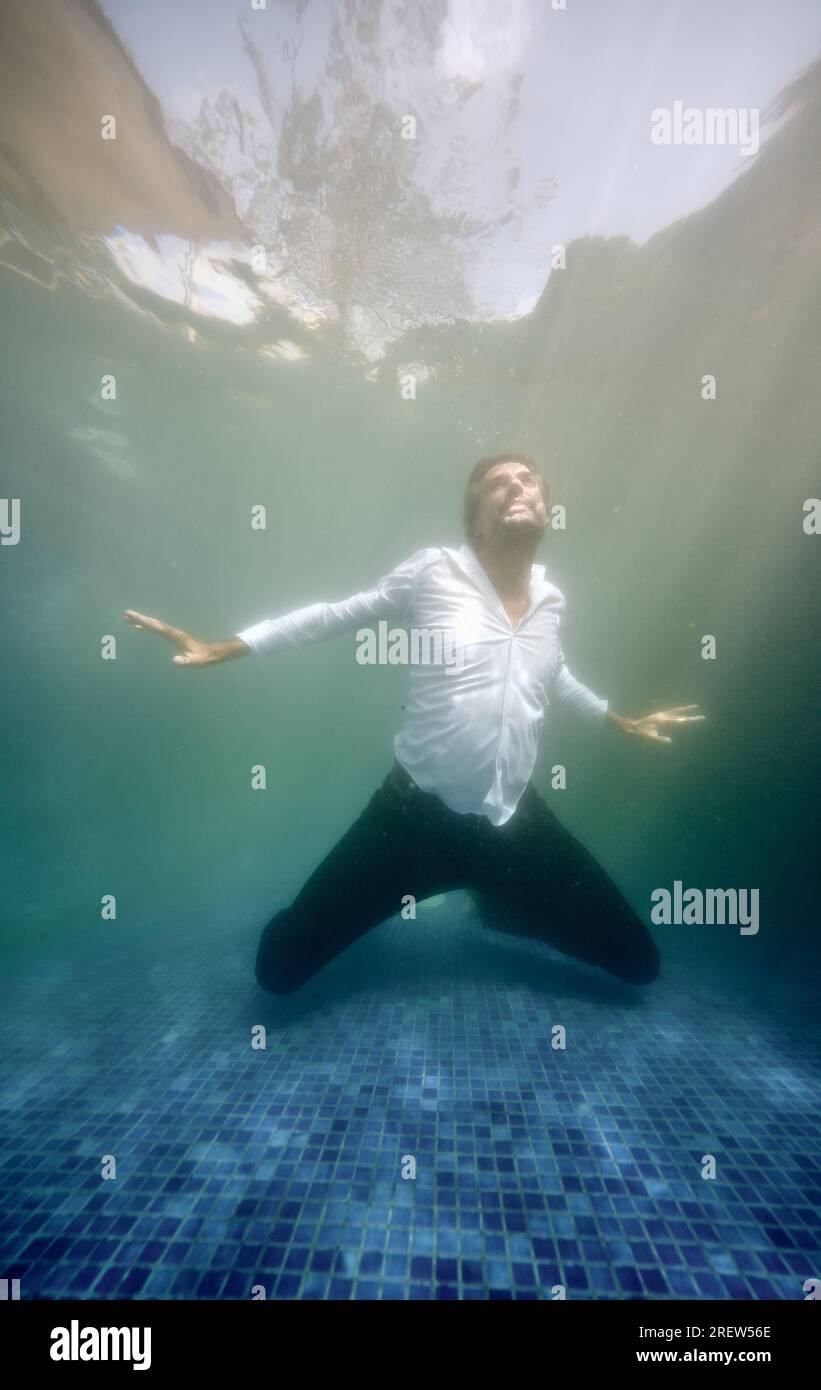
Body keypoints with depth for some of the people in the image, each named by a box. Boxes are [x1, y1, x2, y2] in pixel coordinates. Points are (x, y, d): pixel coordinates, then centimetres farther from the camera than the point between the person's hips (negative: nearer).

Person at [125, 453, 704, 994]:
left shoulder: (552, 599, 4)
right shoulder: (433, 570, -9)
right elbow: (334, 616, 1)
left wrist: (621, 720, 37)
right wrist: (220, 649, 1)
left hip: (517, 820, 4)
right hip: (417, 811, -3)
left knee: (639, 962, 11)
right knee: (280, 968, -1)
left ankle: (499, 905, 34)